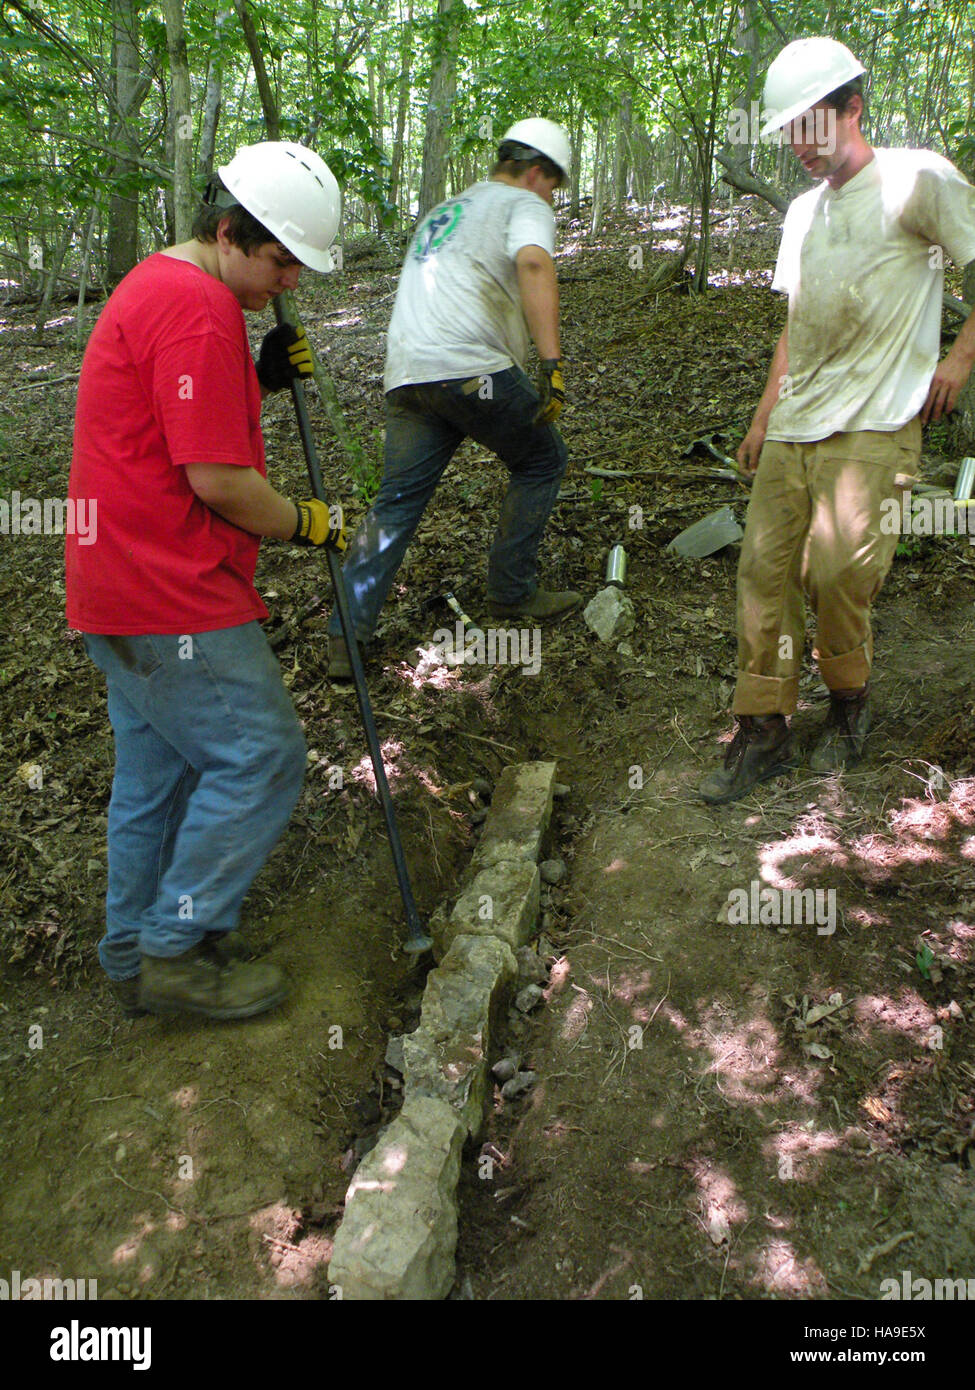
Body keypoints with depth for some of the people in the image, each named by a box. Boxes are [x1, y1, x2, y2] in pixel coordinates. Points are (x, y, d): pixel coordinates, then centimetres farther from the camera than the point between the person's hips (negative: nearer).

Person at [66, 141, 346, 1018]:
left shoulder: (157, 286, 18)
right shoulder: (199, 305, -17)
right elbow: (217, 480, -20)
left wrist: (259, 381, 11)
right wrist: (305, 522, -4)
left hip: (122, 586, 11)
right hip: (172, 596, -11)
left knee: (157, 768, 17)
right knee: (262, 756, -2)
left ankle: (136, 955, 30)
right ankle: (175, 950, 9)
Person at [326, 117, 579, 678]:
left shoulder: (444, 210, 32)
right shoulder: (524, 205, 6)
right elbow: (534, 262, -16)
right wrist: (552, 362, -23)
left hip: (405, 374, 7)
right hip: (471, 367, -7)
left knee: (397, 502, 7)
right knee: (543, 462, 13)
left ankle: (348, 632, -1)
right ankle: (512, 592, 18)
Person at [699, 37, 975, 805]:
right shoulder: (802, 211, 20)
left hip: (871, 430, -7)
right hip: (792, 429, 7)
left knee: (837, 573, -15)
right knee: (765, 571, 0)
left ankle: (850, 705, 13)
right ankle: (763, 733, 8)